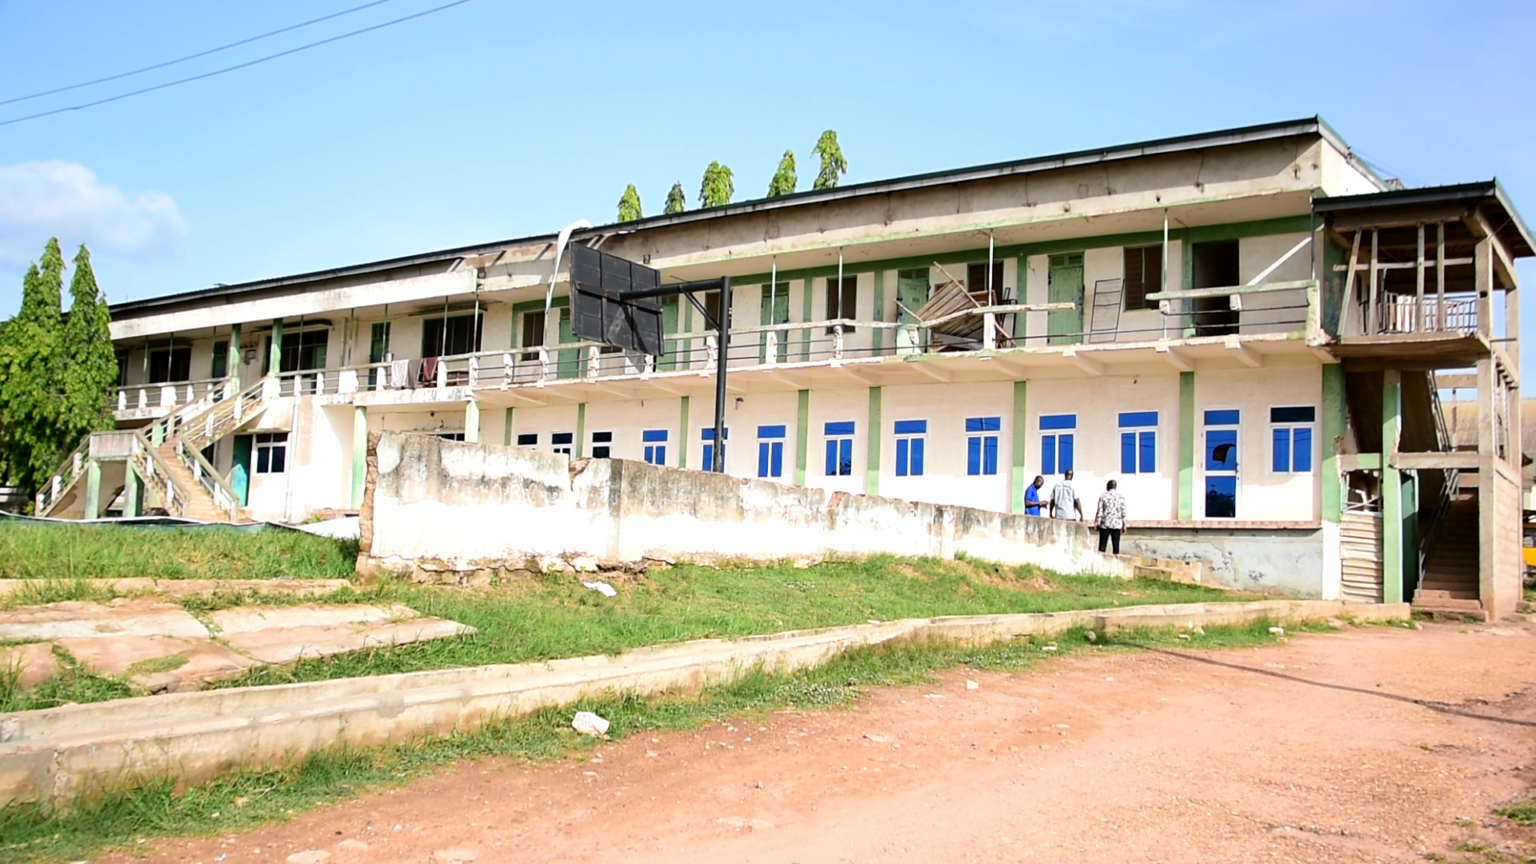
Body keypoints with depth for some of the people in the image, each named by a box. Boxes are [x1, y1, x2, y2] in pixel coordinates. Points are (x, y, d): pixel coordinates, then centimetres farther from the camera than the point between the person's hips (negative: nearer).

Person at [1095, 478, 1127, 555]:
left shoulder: (1103, 496, -2)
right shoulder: (1121, 497, 2)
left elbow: (1099, 511, -3)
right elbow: (1123, 512, 2)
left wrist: (1097, 523, 4)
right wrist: (1124, 525, 8)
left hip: (1105, 524, -1)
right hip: (1116, 524, 1)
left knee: (1102, 545, 3)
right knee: (1116, 545, 2)